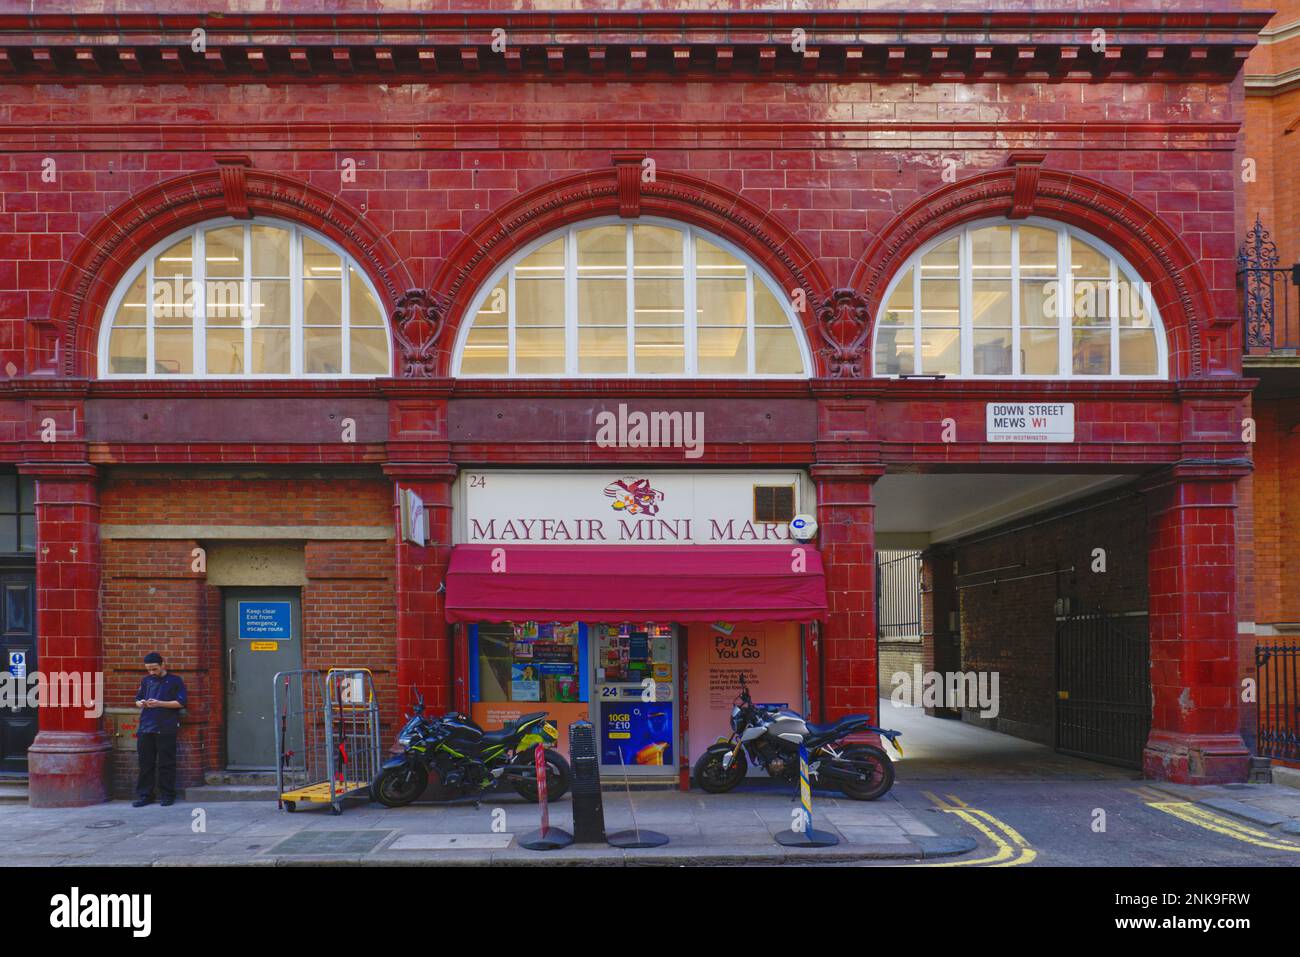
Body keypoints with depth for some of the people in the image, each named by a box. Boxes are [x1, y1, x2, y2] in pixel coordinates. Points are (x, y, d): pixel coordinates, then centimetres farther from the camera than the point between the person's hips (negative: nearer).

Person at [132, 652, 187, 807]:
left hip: (166, 729, -4)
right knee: (145, 763, 5)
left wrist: (159, 703, -13)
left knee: (166, 764, -1)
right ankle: (144, 795, 12)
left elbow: (180, 703, -4)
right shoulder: (146, 681, 17)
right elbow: (137, 700, 22)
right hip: (145, 728, 4)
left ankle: (167, 795, 6)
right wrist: (141, 703, -2)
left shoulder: (175, 681, 3)